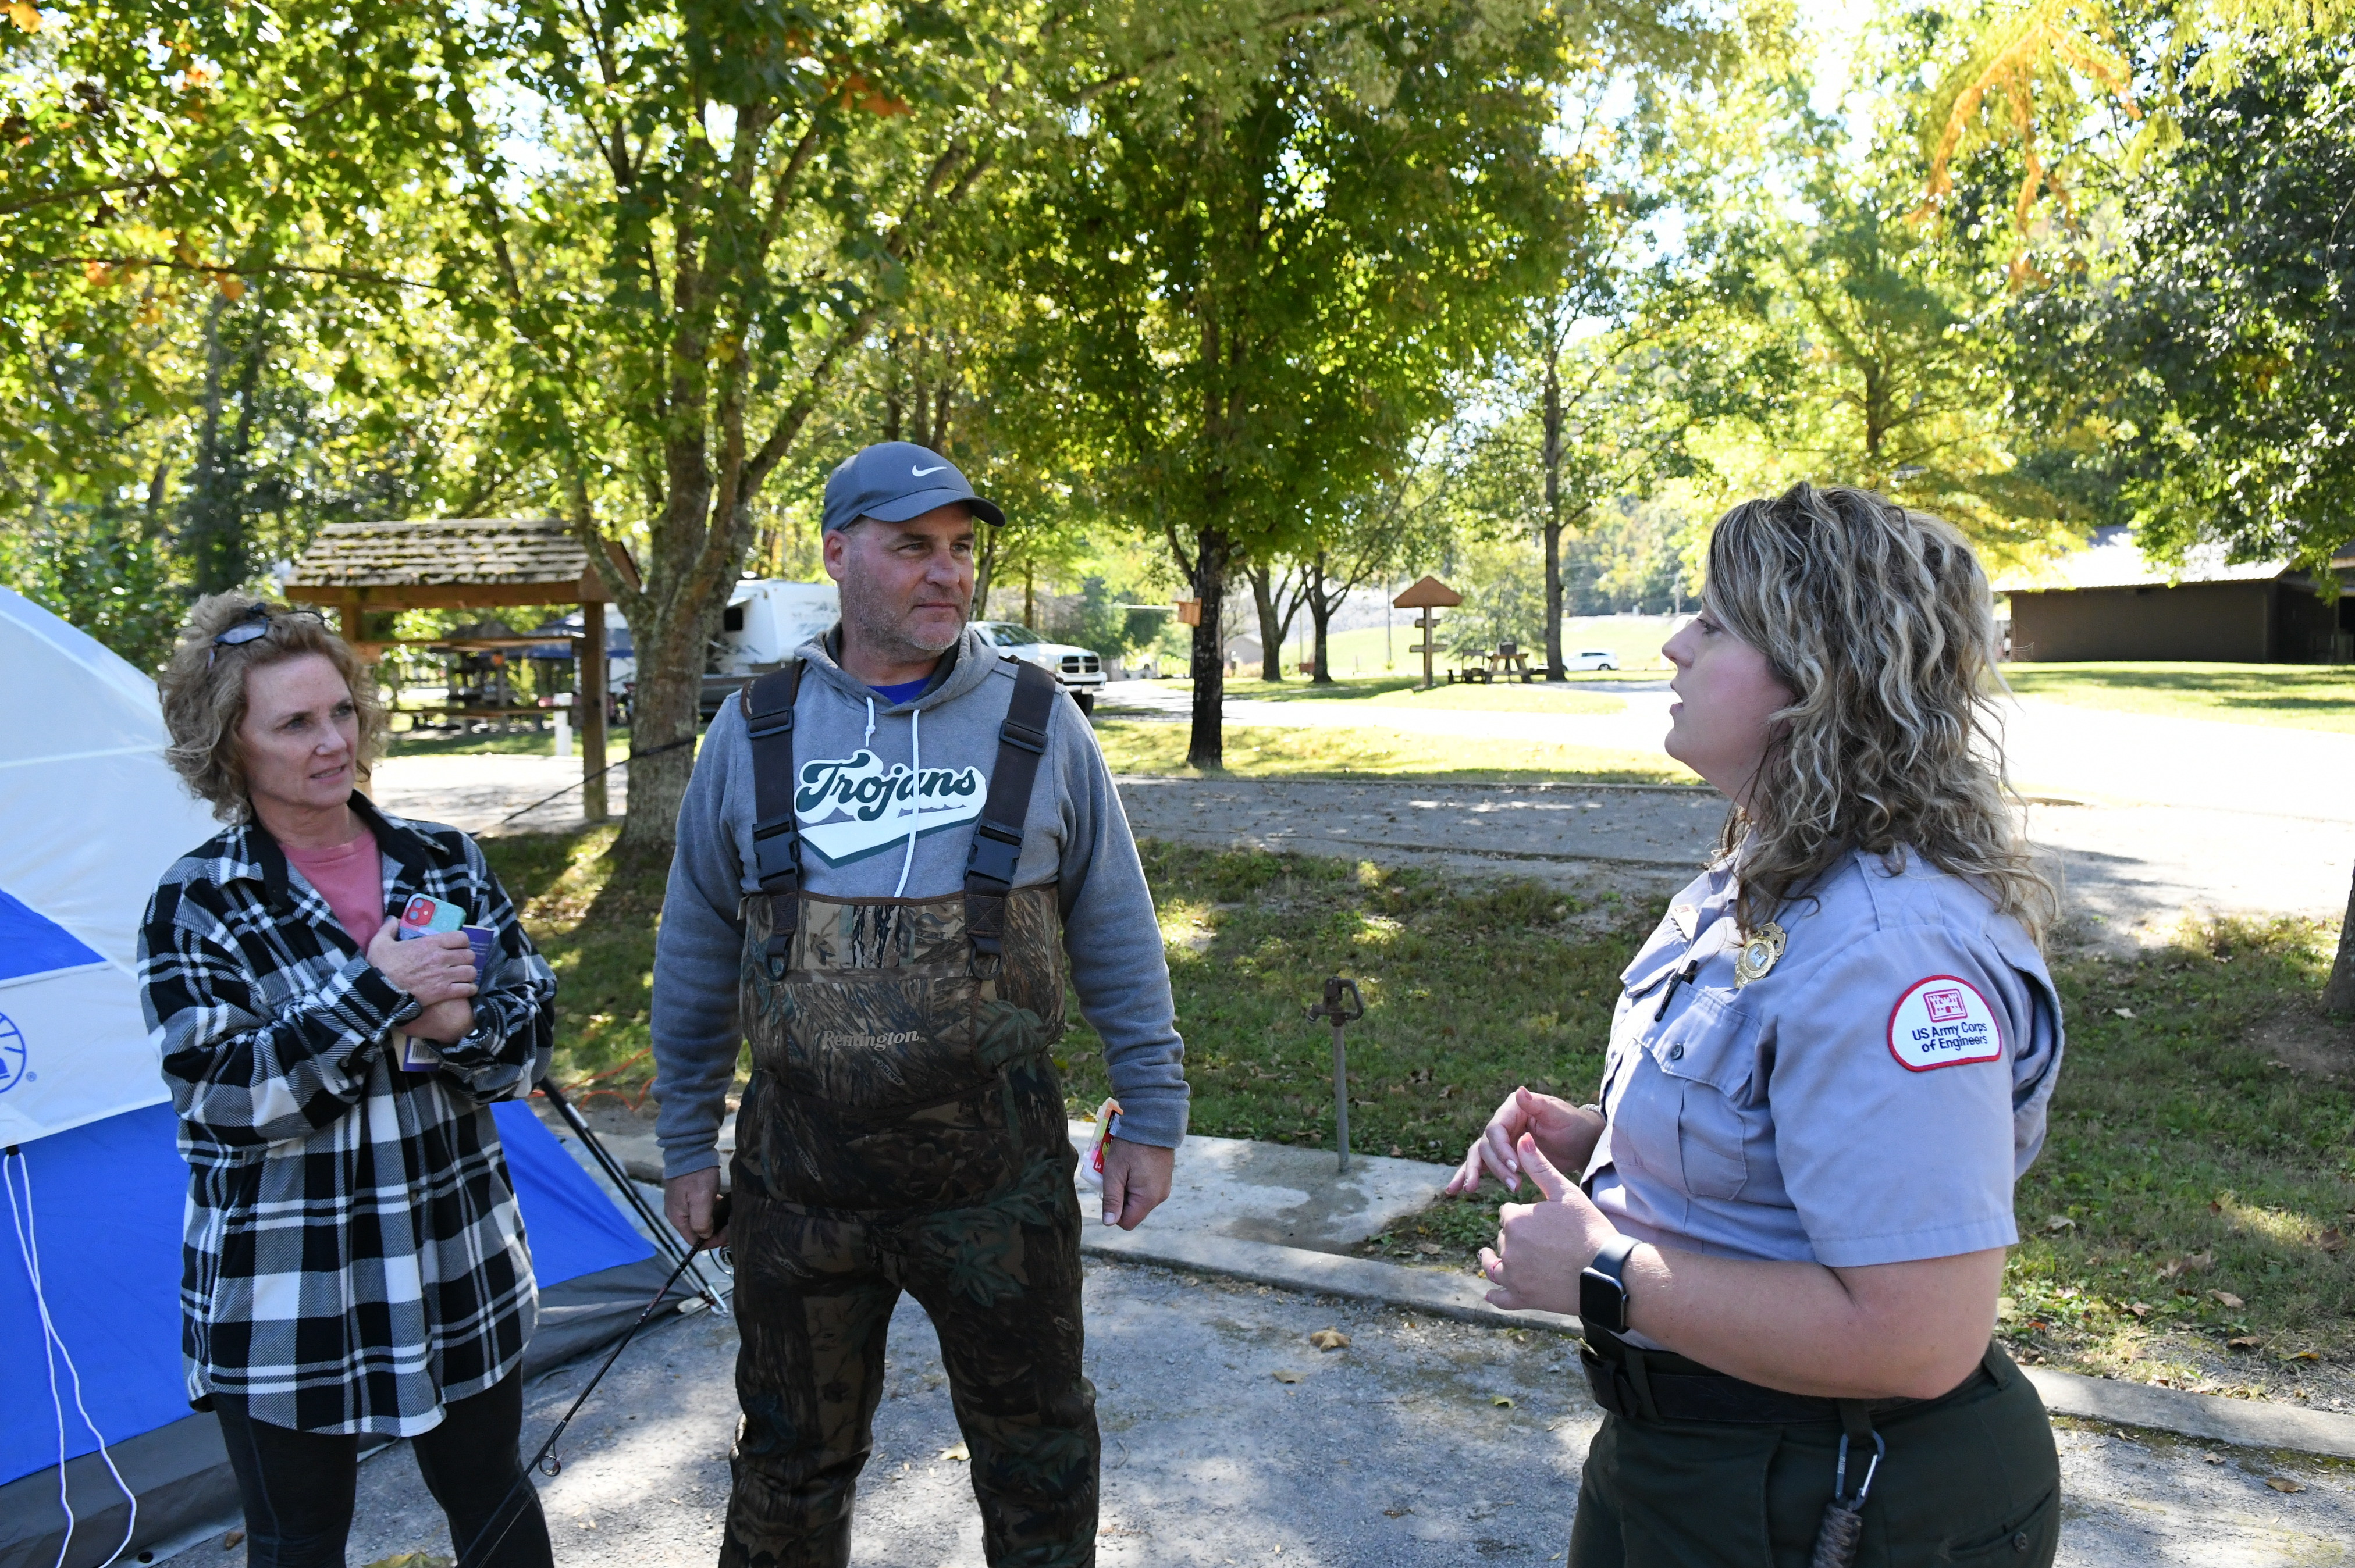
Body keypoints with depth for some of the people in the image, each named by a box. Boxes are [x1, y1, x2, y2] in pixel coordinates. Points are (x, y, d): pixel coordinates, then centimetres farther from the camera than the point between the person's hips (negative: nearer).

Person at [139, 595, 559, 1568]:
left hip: (457, 1264, 3)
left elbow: (531, 1035, 1)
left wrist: (454, 1031, -21)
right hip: (281, 1297, -3)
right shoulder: (196, 905, -9)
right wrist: (372, 993, -25)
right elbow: (215, 1096, -18)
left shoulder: (446, 863, 0)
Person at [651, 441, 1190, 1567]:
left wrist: (1150, 1116, 2)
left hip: (998, 1173, -1)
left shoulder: (1039, 724, -3)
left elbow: (1116, 937, 2)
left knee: (1038, 1453, 16)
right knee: (791, 1467, 19)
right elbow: (696, 958, 8)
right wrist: (687, 1148, 10)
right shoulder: (752, 733, 0)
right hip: (799, 1177, 1)